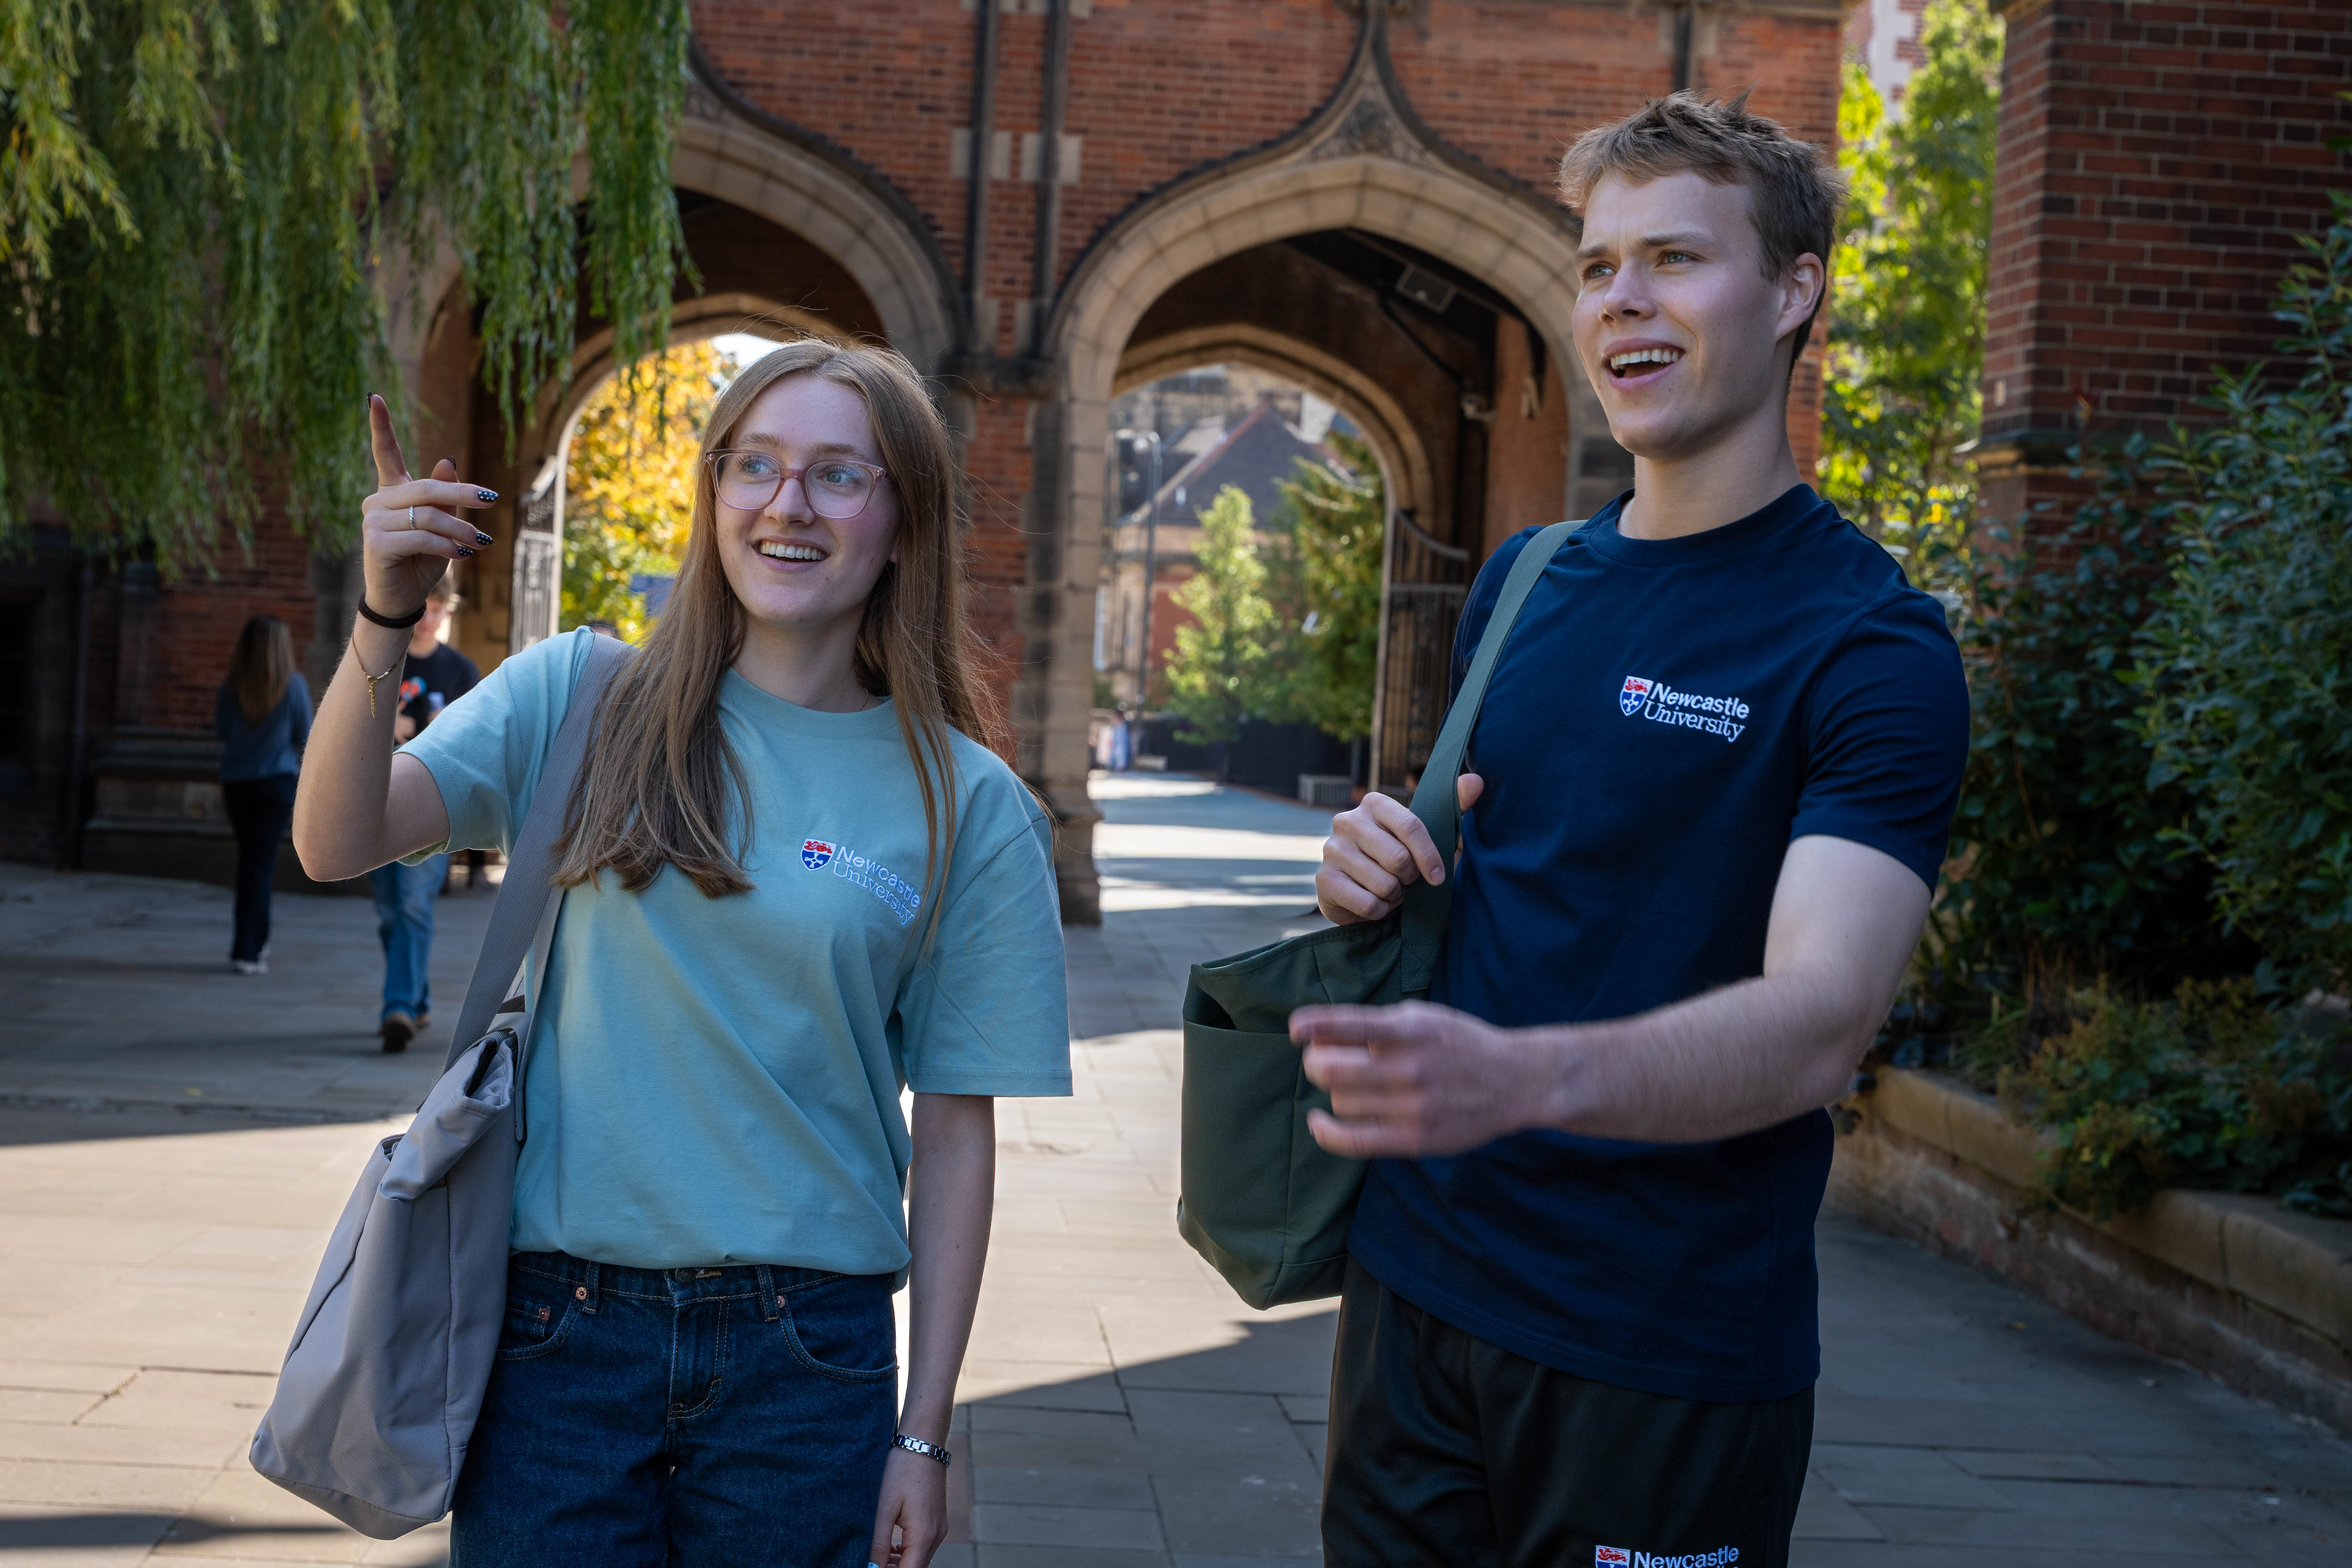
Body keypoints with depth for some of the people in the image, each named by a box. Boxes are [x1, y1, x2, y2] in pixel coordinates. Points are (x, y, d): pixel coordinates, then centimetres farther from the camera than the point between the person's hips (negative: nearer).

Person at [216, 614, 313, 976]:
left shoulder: (231, 687, -2)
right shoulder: (293, 684, -8)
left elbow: (222, 732, 6)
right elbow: (305, 738, -1)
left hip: (236, 782, 2)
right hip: (277, 781, -2)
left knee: (250, 861, 18)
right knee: (261, 865, 1)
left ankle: (255, 940, 25)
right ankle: (247, 952, -2)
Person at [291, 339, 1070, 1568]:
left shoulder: (969, 807, -1)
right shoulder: (581, 697, 1)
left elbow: (954, 1138, 1)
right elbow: (337, 844, -9)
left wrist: (925, 1434, 1)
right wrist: (383, 622, -25)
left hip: (804, 1357, 0)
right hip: (558, 1327, 0)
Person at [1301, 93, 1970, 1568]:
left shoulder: (1871, 643, -13)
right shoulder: (1523, 579, 8)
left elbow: (1822, 1020, -26)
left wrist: (1521, 1078, -43)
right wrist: (1380, 863, -3)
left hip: (1668, 1350, -5)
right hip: (1418, 1274, 6)